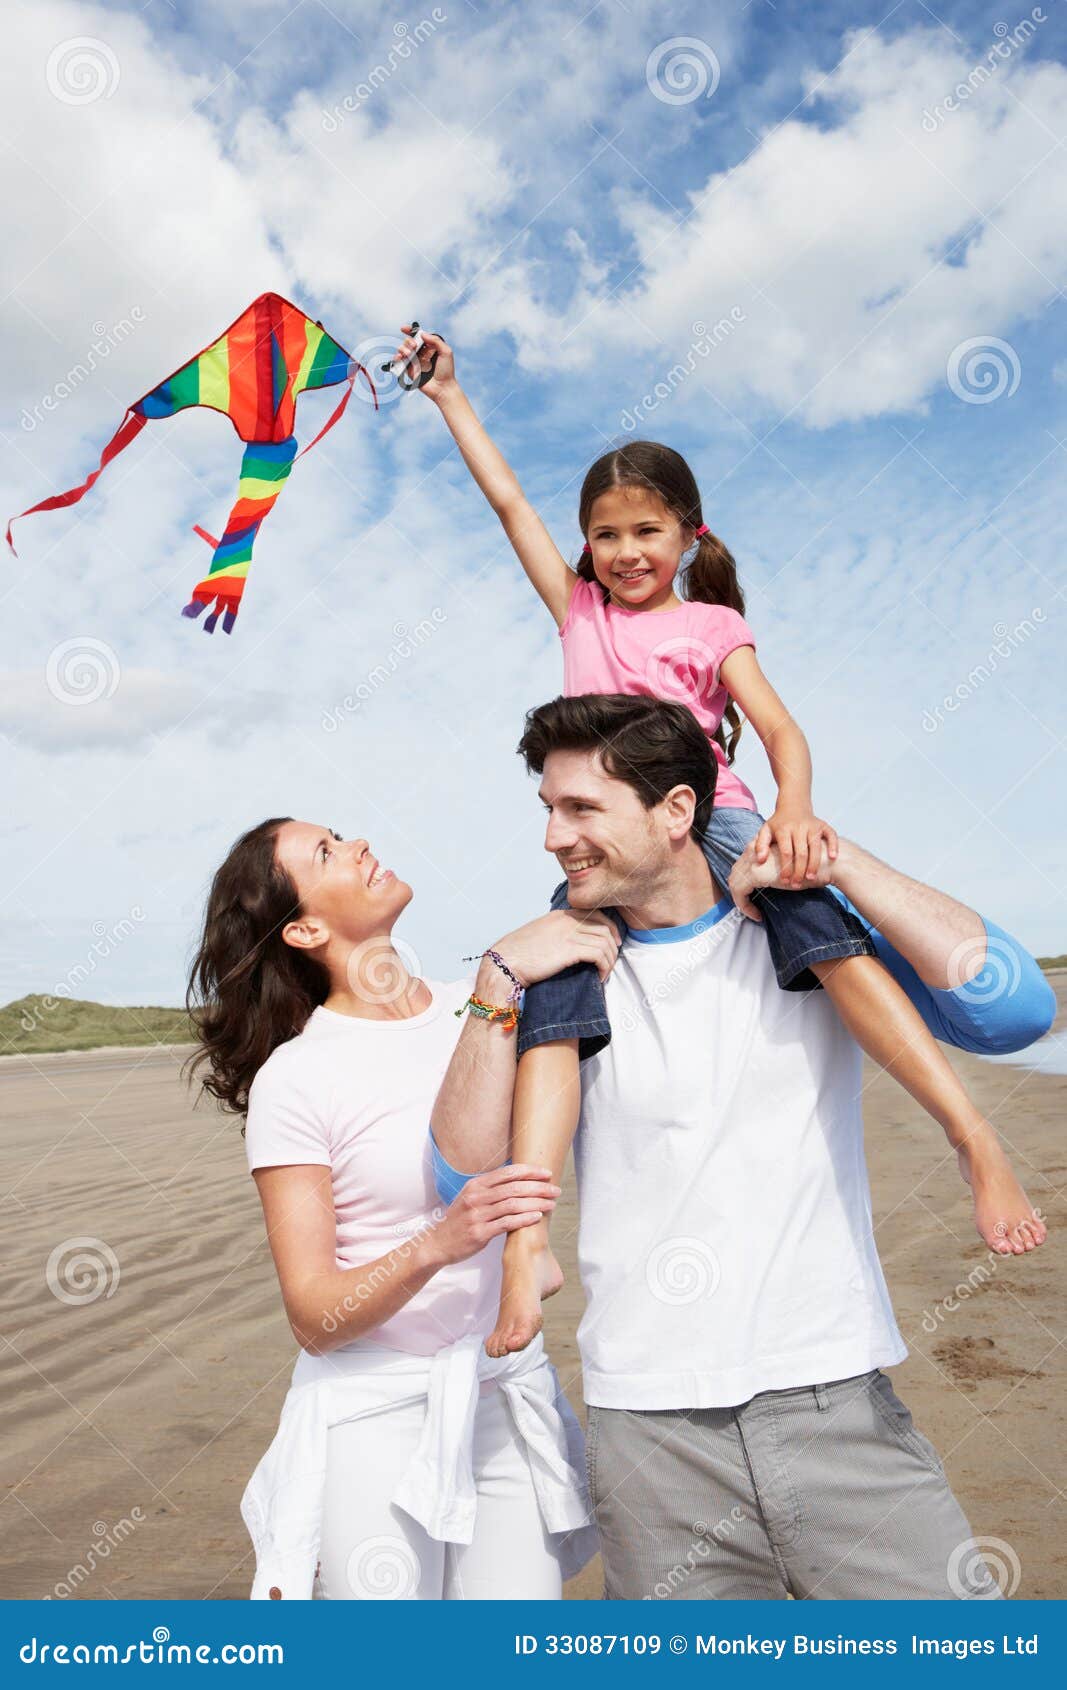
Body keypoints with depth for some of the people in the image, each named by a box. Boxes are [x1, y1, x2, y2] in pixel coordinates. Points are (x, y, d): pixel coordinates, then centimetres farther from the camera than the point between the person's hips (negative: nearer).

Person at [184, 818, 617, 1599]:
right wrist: (439, 1243, -29)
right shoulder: (294, 1079, -11)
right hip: (376, 1415, -3)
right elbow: (315, 1318, -12)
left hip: (509, 1396, 4)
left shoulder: (477, 1007, 2)